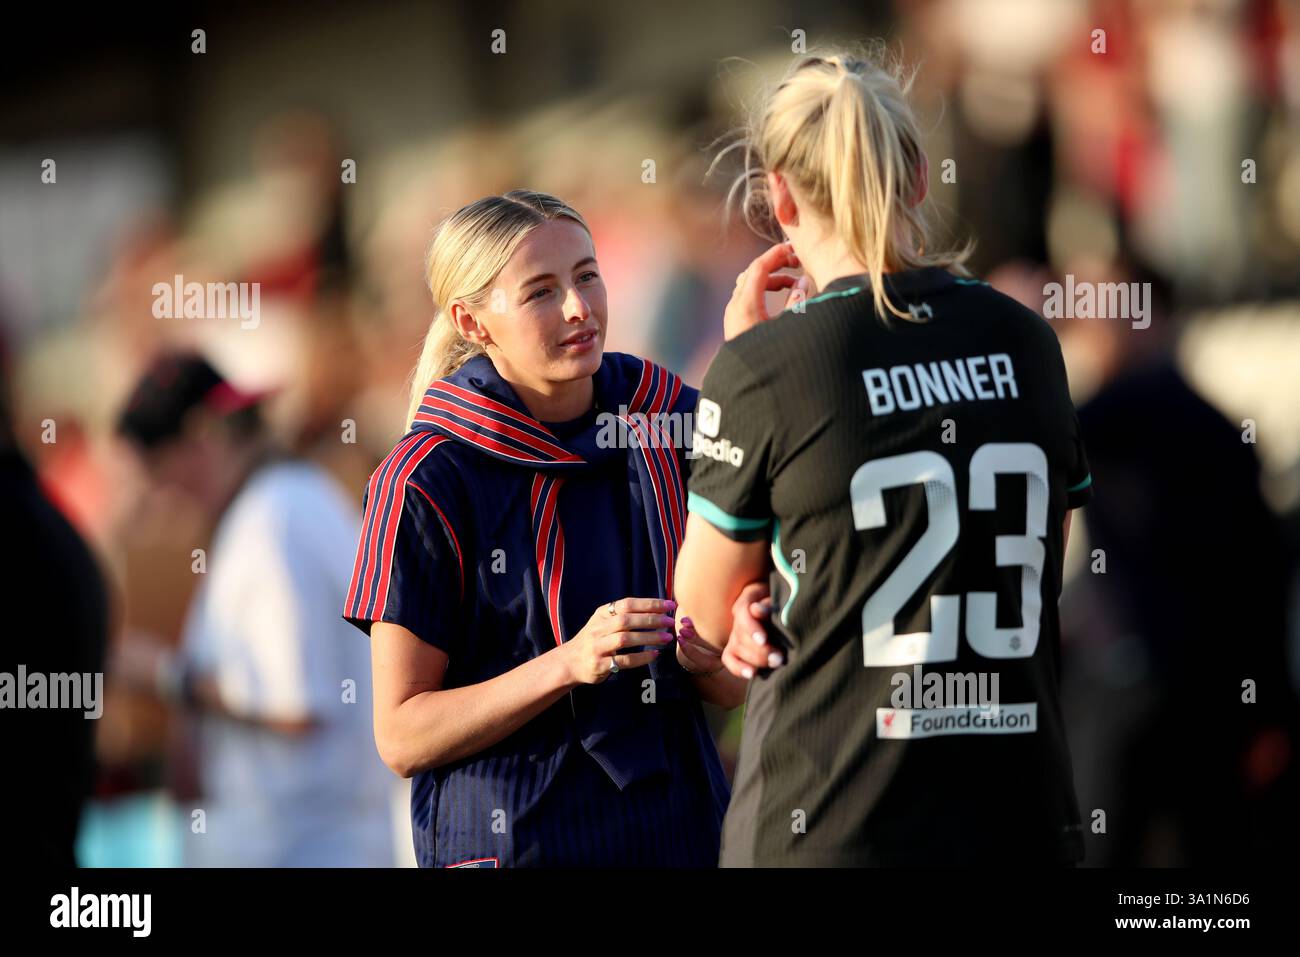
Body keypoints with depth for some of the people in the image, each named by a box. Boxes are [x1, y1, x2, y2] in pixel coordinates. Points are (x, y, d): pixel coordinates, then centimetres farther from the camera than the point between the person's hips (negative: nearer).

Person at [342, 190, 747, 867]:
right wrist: (571, 664, -23)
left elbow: (733, 689, 7)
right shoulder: (427, 480, -11)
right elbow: (401, 737, -12)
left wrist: (706, 657, -16)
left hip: (681, 833, 4)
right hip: (515, 843, -3)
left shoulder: (674, 424, 0)